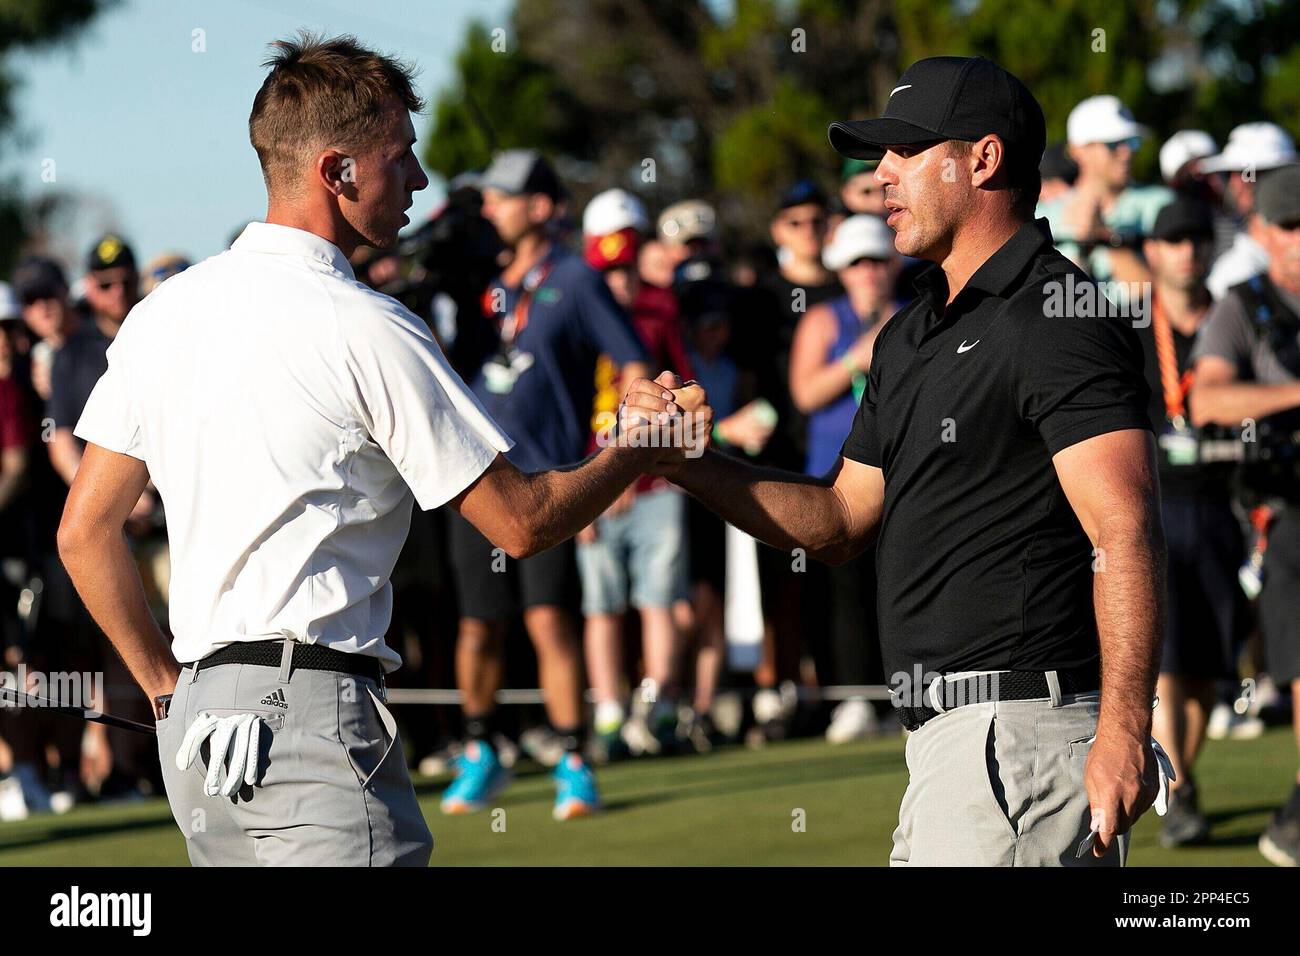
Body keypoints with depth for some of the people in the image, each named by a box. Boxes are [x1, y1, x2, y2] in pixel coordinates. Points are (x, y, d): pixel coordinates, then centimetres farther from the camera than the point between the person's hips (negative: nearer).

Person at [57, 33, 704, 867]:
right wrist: (638, 453, 13)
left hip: (197, 716, 8)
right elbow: (520, 522, -4)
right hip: (313, 716, -8)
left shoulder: (161, 312, 12)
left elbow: (86, 530, 15)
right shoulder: (367, 330, -9)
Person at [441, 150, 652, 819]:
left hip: (546, 478, -5)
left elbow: (635, 368, -2)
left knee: (549, 620, -14)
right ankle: (479, 757, 23)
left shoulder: (574, 281, -3)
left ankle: (573, 767, -8)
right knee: (478, 627, 6)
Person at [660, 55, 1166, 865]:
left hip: (1022, 728, -10)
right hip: (948, 736, 10)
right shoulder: (911, 336, 21)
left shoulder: (1054, 320, -11)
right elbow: (840, 522, 23)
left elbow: (1127, 532, -20)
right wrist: (692, 467, 8)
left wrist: (1124, 730, -29)